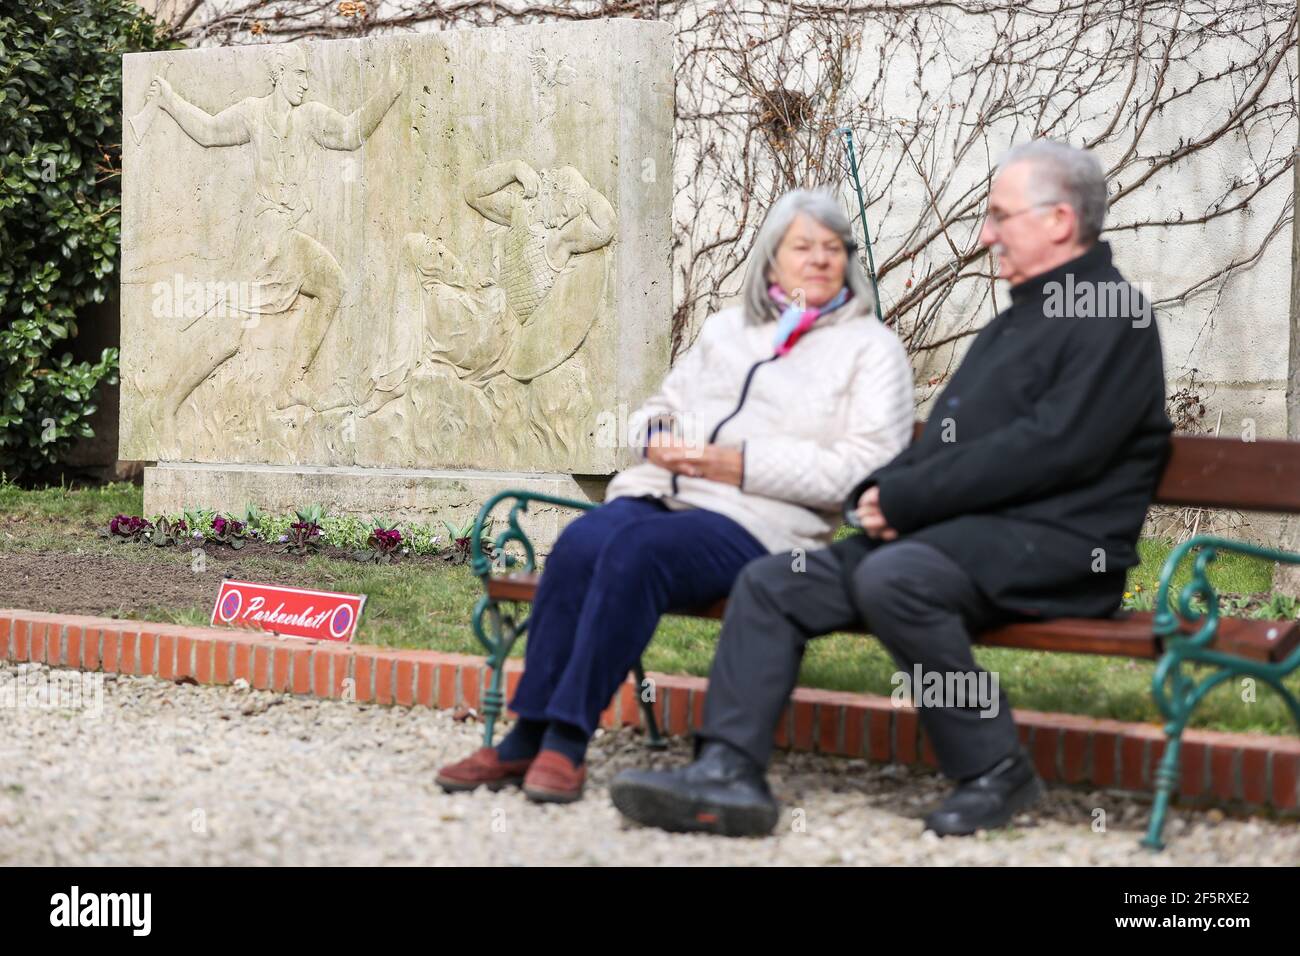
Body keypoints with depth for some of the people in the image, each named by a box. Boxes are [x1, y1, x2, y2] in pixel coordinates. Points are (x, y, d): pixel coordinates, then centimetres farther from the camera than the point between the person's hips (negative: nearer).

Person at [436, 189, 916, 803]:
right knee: (582, 541, -29)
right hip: (664, 491, 5)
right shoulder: (725, 328, 27)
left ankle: (567, 740, -30)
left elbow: (863, 465, -4)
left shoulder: (871, 347, 10)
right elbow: (659, 406, 32)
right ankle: (528, 733, -28)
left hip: (758, 522, -4)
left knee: (635, 550, -34)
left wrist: (741, 464, -12)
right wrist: (660, 433, 5)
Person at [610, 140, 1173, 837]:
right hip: (959, 532, 9)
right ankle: (728, 774, -10)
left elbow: (1050, 448, -18)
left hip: (1052, 545, -9)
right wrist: (879, 492, 2)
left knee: (893, 578, -36)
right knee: (770, 584, -4)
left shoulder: (1111, 318, -6)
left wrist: (907, 498, -16)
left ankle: (994, 771, -20)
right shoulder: (1014, 322, 26)